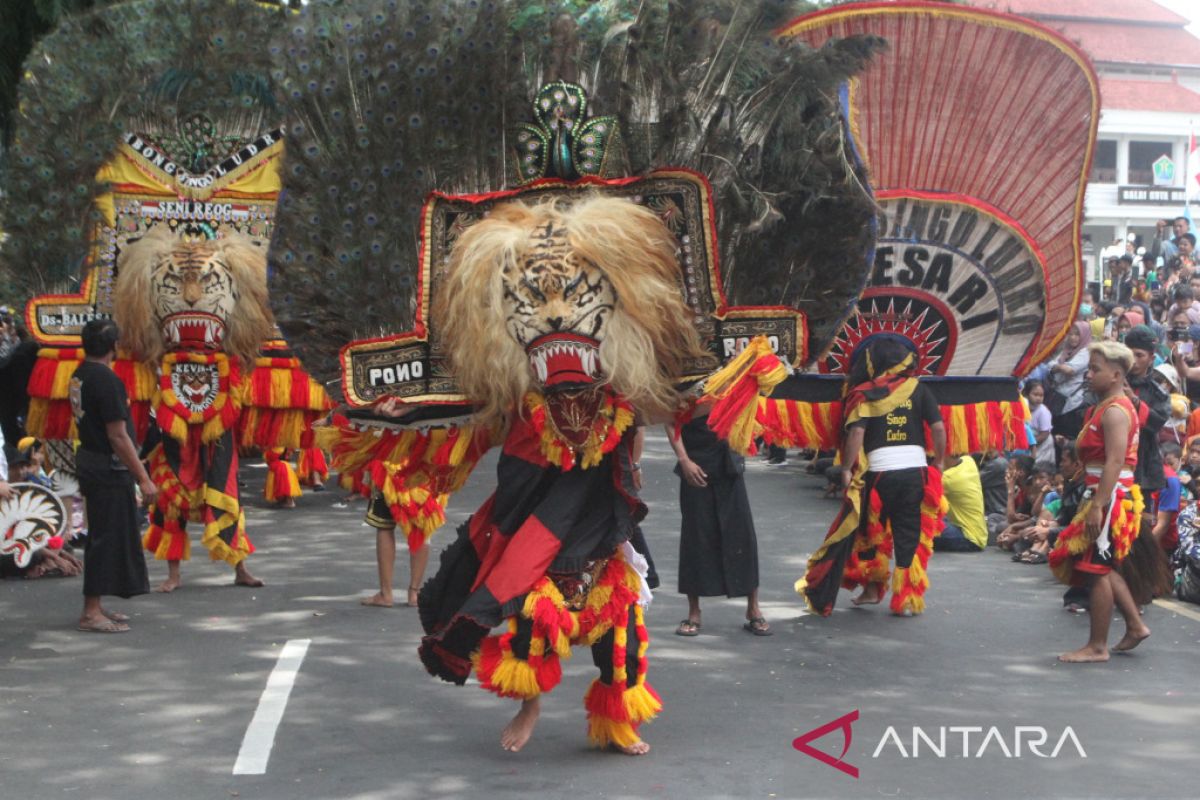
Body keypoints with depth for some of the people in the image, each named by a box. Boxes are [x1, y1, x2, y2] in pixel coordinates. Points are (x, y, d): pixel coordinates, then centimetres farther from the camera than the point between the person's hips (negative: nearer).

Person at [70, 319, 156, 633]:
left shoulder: (79, 376, 10)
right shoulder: (107, 381, -19)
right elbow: (118, 436, -21)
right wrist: (143, 479, -18)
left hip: (89, 461, 9)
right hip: (109, 468, -9)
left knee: (102, 535, 16)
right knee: (108, 537, -5)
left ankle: (94, 606, 23)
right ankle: (91, 613, -2)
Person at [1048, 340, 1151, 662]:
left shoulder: (1115, 411, -16)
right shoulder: (1106, 407, 16)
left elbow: (1114, 462, -23)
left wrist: (1097, 506, -26)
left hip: (1111, 497, -10)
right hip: (1106, 497, 10)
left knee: (1097, 569, -5)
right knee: (1102, 568, 16)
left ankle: (1097, 647, 1)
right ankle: (1135, 626, 23)